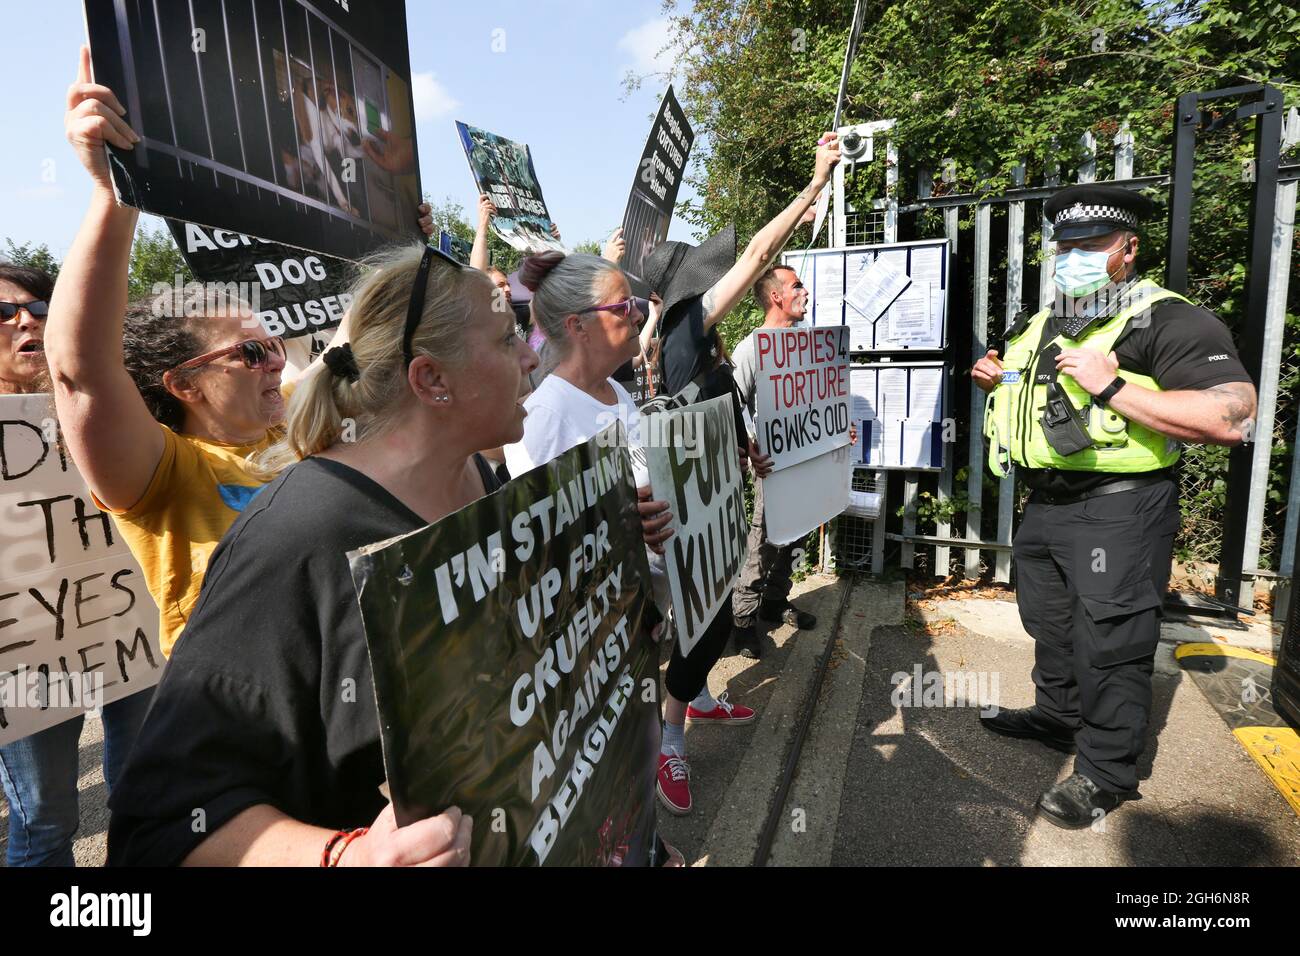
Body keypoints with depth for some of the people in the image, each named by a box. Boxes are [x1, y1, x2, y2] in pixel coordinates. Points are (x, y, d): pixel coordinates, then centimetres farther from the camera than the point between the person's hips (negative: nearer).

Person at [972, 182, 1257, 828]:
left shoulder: (1168, 321, -12)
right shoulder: (1042, 326, 14)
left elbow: (1233, 417, -23)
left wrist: (1115, 388, -27)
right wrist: (997, 381, 7)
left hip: (1118, 510, -8)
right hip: (1045, 503, 8)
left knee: (1108, 642, 0)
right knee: (1050, 623, 21)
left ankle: (1107, 773, 17)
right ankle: (1057, 716, 42)